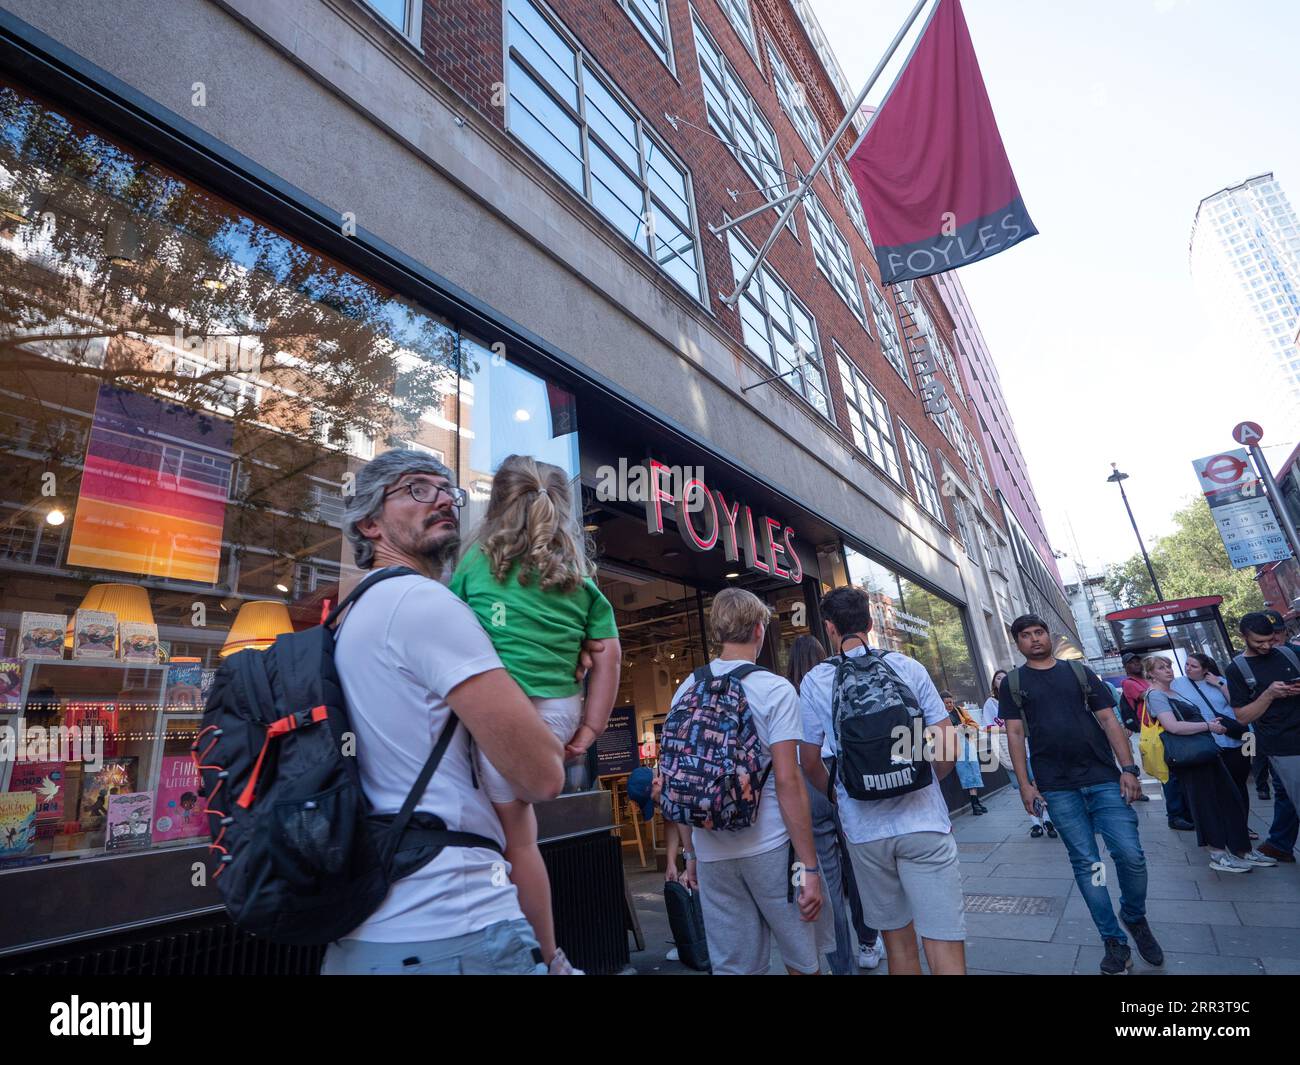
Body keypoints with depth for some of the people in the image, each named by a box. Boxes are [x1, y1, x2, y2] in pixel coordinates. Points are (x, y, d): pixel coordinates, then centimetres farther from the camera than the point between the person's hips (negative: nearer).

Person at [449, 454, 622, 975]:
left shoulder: (476, 561, 2)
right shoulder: (580, 578, 9)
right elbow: (609, 657, 6)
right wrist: (589, 731, 9)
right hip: (560, 712, 4)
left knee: (517, 831, 8)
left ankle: (551, 960, 21)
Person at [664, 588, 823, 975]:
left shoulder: (686, 689, 3)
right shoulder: (775, 690, -11)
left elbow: (674, 773, 8)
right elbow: (787, 782, -16)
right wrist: (809, 866, -10)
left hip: (710, 851, 4)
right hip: (770, 846, -4)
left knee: (732, 966, 15)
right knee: (802, 961, 15)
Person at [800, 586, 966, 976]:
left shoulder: (814, 682, -3)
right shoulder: (907, 666, -1)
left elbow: (810, 762, 1)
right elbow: (947, 744, 0)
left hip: (865, 830, 1)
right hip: (924, 822, 0)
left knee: (898, 941, 17)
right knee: (944, 946, 4)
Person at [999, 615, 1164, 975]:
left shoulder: (1080, 672, 8)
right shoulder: (1013, 683, 6)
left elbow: (1108, 720, 5)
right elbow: (1015, 733, 3)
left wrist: (1128, 767, -4)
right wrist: (1024, 783, -3)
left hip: (1103, 778, 1)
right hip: (1057, 787, 0)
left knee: (1131, 855, -3)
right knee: (1085, 862, 2)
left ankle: (1135, 918, 26)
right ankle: (1114, 942, 16)